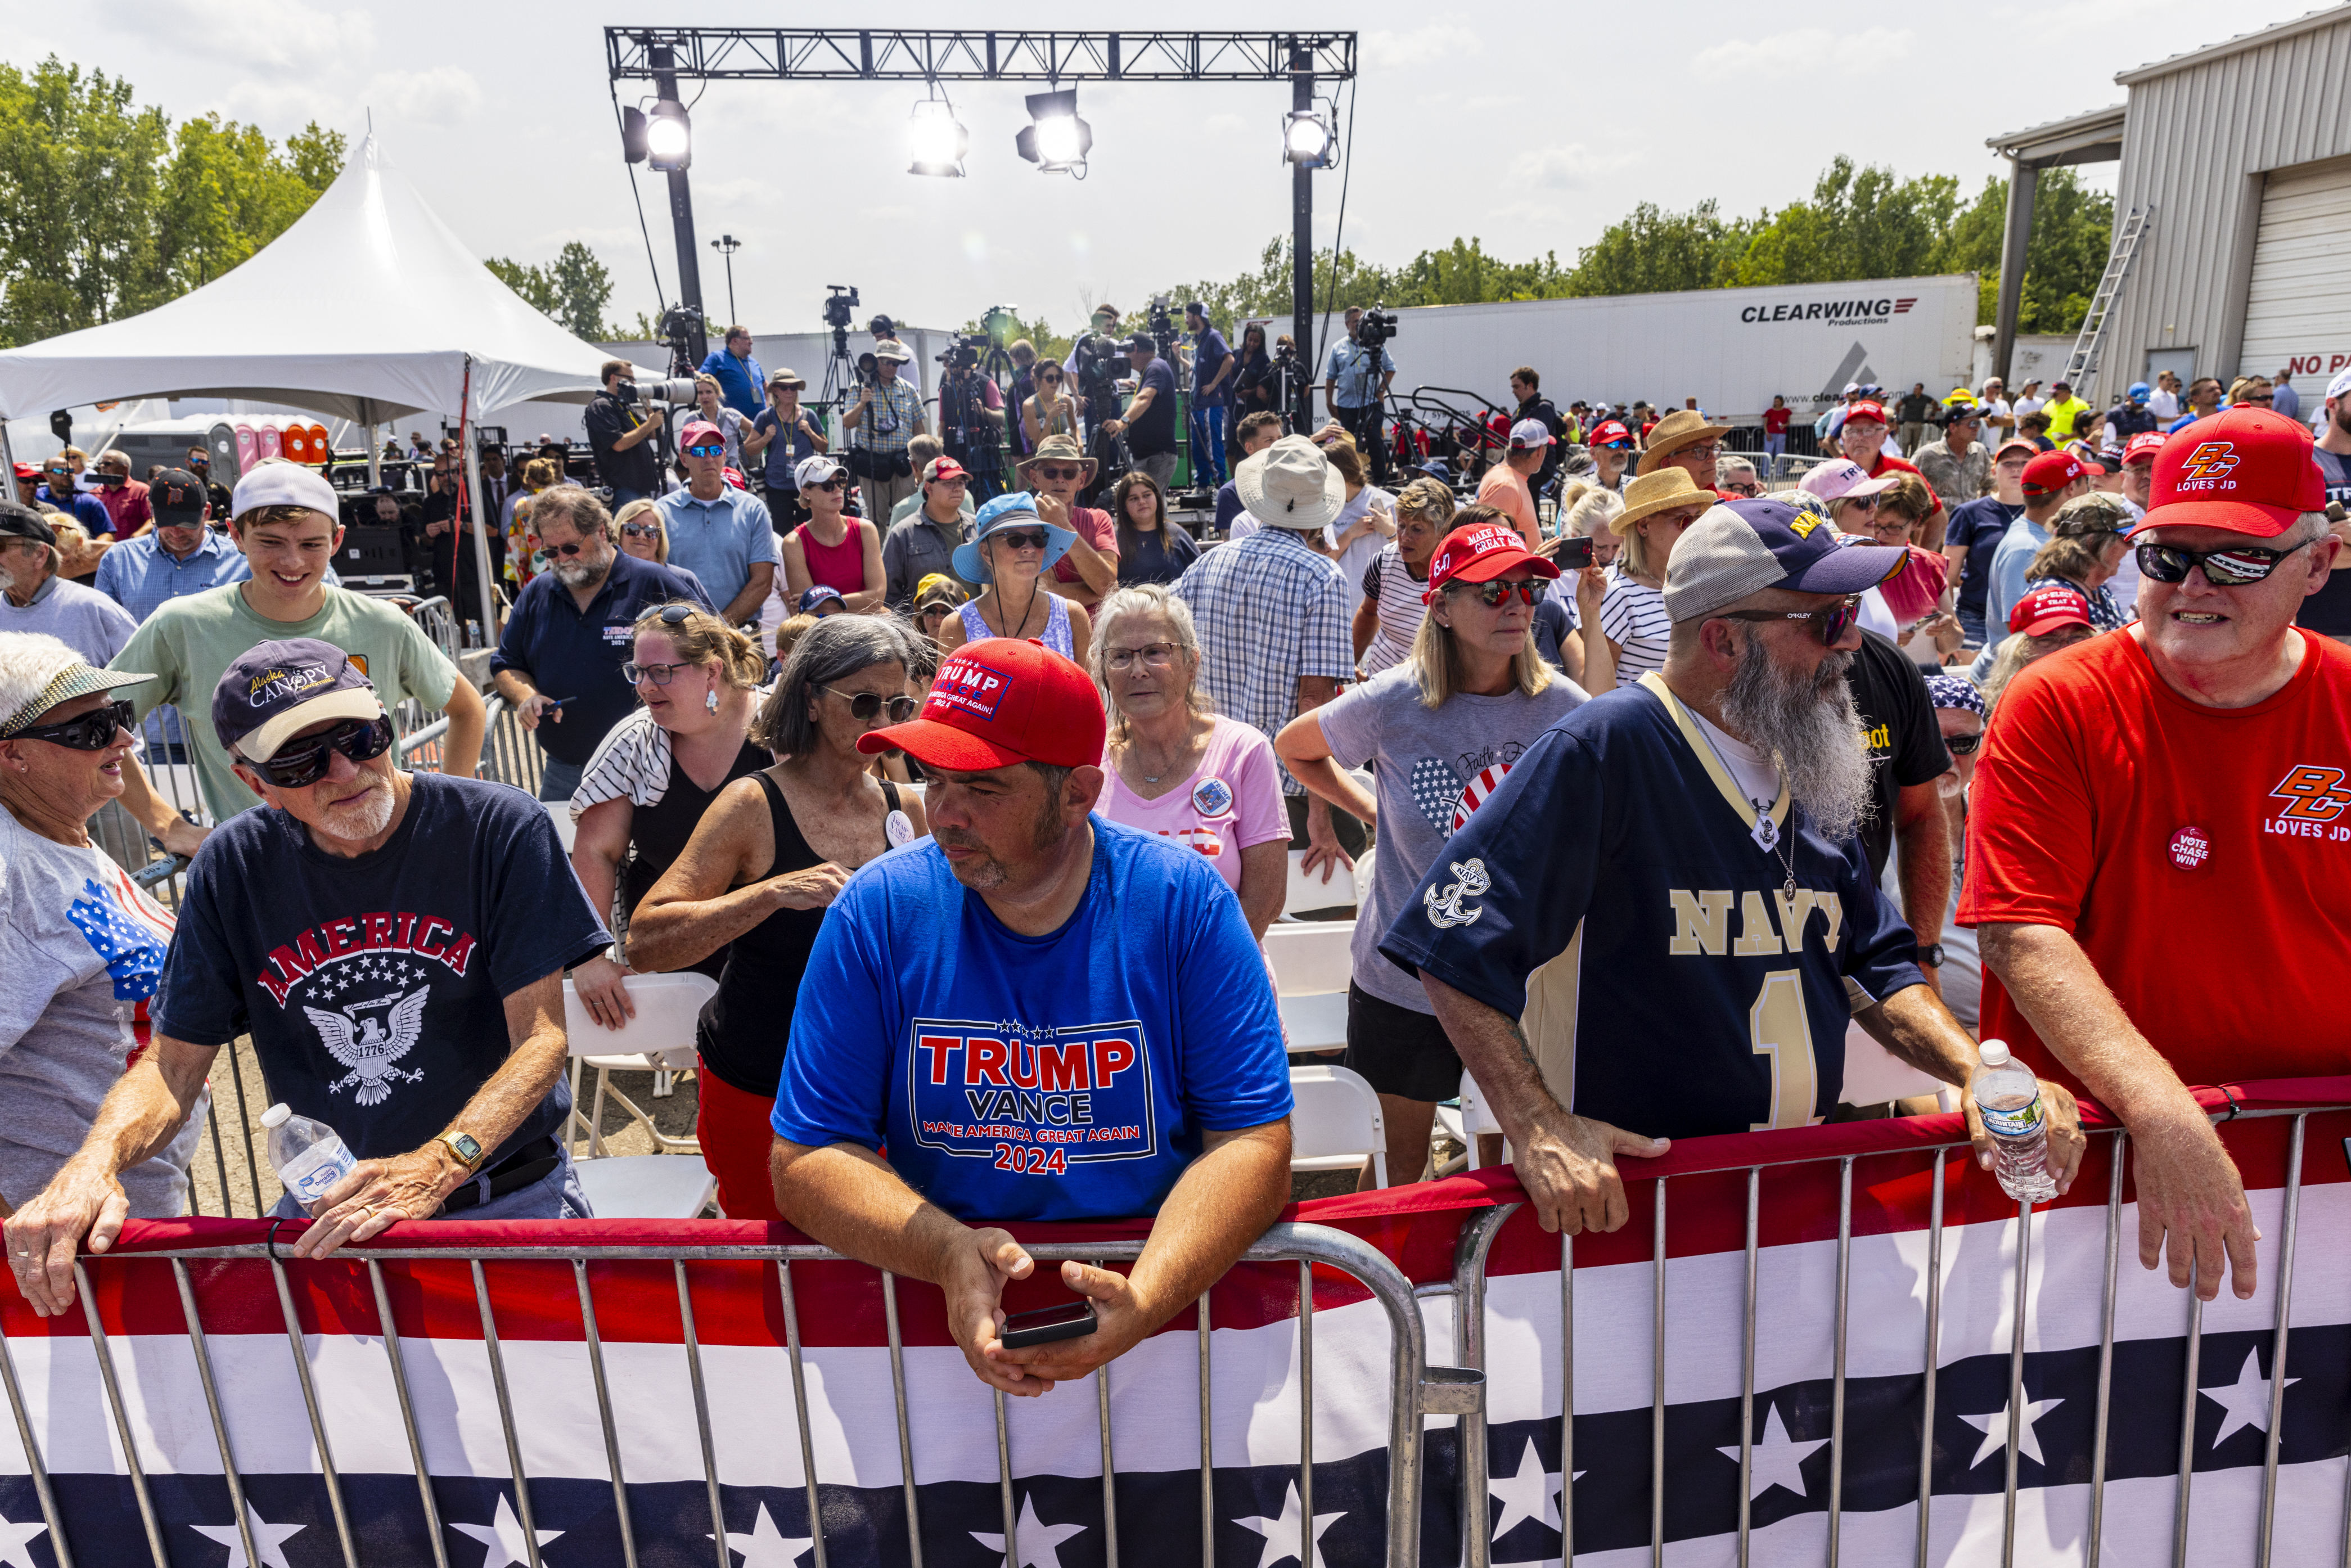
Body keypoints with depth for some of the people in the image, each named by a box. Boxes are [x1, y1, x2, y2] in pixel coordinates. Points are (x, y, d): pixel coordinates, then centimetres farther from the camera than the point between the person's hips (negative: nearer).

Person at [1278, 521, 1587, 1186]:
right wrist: (1372, 810, 0)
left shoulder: (1562, 706, -7)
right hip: (1406, 975, -1)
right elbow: (1293, 747, 6)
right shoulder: (1393, 702, -12)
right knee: (1403, 1163, 15)